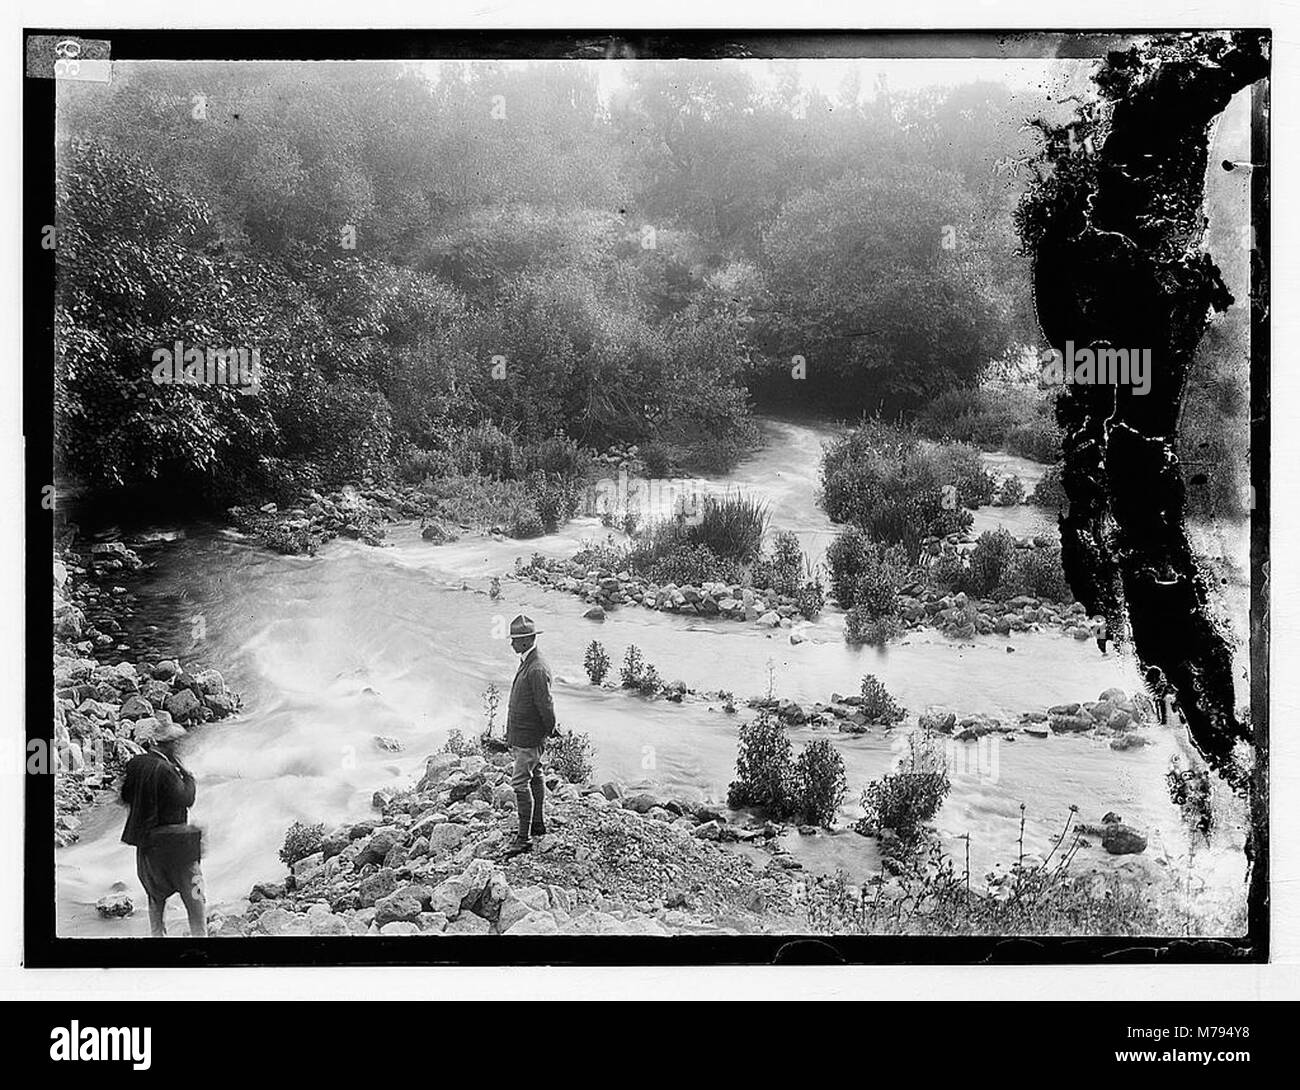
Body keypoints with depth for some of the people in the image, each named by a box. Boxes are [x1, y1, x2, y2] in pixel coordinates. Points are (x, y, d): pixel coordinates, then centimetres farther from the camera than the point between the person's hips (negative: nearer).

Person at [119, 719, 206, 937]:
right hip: (174, 843, -8)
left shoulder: (135, 764, 1)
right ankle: (199, 933, 2)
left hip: (145, 840, 8)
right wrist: (187, 775, -7)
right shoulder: (165, 770, -22)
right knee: (194, 897, 2)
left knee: (155, 894, 22)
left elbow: (126, 796, 11)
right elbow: (186, 799, -19)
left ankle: (157, 933, 25)